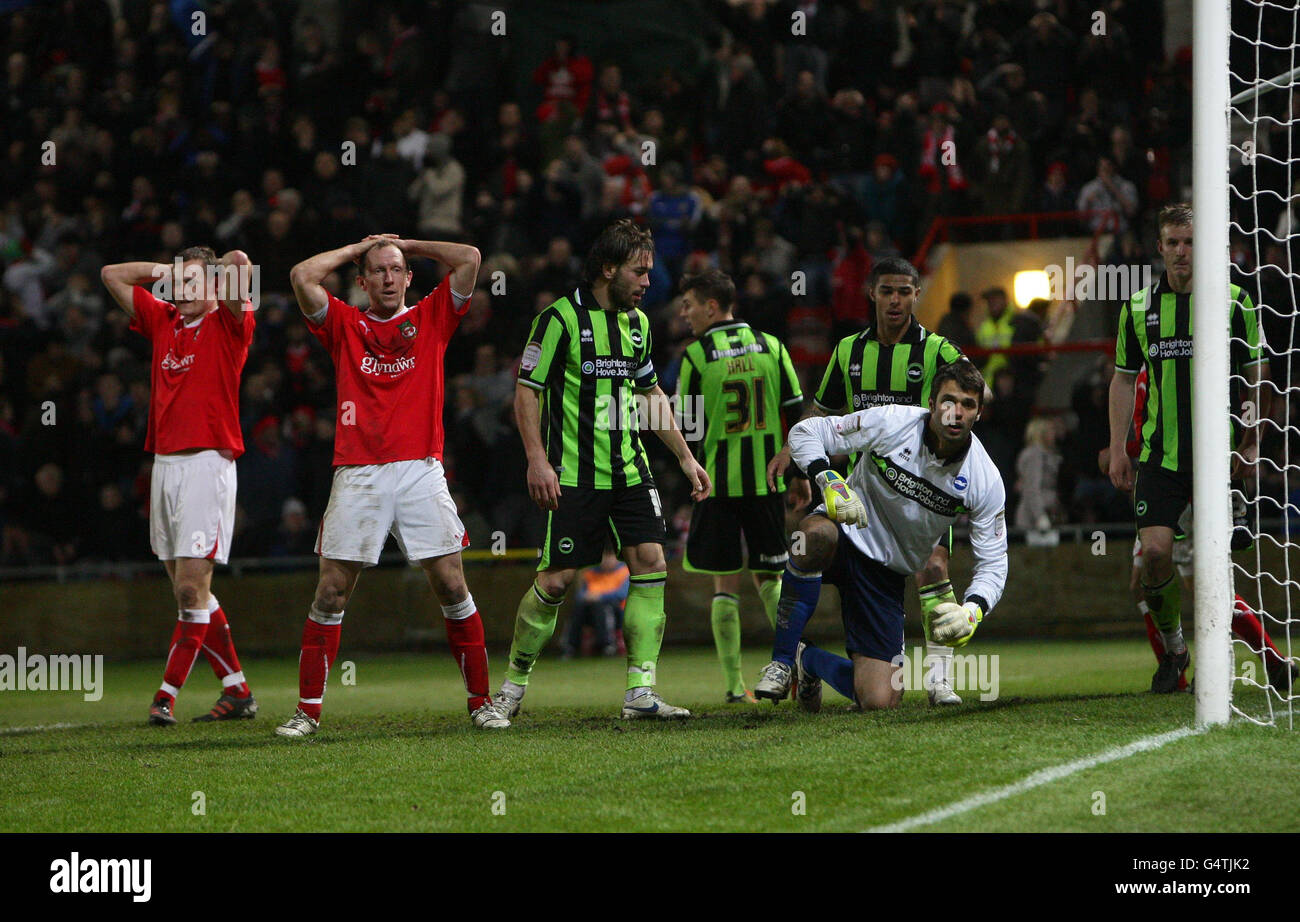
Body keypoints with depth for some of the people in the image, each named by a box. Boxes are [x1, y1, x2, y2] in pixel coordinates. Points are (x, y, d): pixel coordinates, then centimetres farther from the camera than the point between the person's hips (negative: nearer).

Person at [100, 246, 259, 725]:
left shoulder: (227, 324, -1)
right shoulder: (162, 322, 15)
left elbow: (240, 263, -18)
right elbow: (111, 275, 24)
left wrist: (215, 269, 2)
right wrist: (165, 270, 17)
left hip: (208, 463, -7)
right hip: (164, 464, 7)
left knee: (191, 586, -11)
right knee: (189, 590, 7)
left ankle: (167, 695, -10)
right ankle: (236, 691, 14)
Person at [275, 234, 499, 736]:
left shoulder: (431, 318, 14)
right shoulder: (344, 324, 13)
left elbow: (468, 258, 5)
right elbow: (302, 276, 0)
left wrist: (408, 245, 15)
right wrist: (358, 248, 12)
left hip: (421, 470, 0)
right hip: (357, 476, 0)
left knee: (451, 586, -4)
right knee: (330, 592, -2)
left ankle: (480, 702, 5)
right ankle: (308, 710, 3)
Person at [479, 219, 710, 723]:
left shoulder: (637, 322, 12)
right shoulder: (560, 318, -9)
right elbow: (526, 391, -8)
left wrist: (684, 457, 20)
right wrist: (537, 460, -17)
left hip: (630, 470, 6)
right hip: (574, 475, -6)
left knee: (650, 562, -7)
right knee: (557, 578, -6)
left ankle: (641, 691, -6)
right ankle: (514, 682, 12)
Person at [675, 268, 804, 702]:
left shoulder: (696, 355, -6)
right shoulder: (770, 346, 3)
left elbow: (686, 427, -5)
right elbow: (795, 414, 4)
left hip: (718, 483, -3)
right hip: (767, 482, 3)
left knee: (725, 584, 4)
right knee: (769, 576, 15)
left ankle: (735, 685, 1)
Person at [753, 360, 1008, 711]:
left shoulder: (986, 481, -10)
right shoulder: (891, 423, -15)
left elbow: (993, 562, -3)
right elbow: (805, 432, -8)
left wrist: (971, 611, -23)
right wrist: (829, 481, -26)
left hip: (886, 574, 3)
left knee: (879, 701, -9)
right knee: (816, 534, -43)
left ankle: (809, 661, 28)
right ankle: (782, 660, -24)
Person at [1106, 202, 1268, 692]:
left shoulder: (1234, 302, 0)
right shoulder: (1139, 307, 6)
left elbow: (1256, 376, 5)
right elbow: (1124, 379, 13)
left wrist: (1252, 443, -2)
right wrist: (1117, 449, 7)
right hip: (1160, 454, 1)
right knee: (1154, 551, -11)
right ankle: (1172, 647, 10)